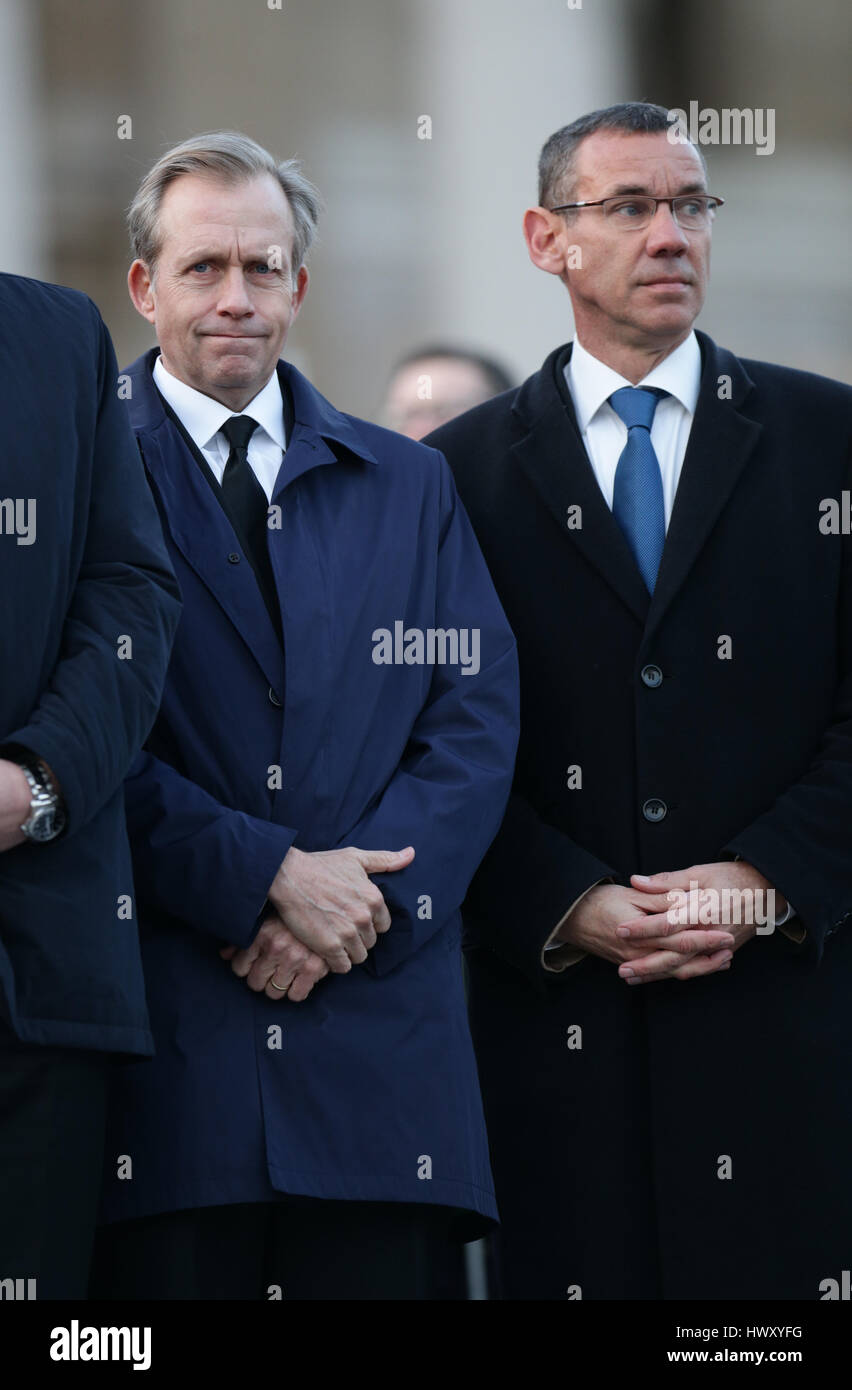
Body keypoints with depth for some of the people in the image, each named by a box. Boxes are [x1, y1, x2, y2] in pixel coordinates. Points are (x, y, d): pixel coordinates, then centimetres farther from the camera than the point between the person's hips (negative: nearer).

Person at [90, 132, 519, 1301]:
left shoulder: (409, 486, 18)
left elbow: (478, 721, 9)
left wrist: (364, 895, -7)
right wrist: (267, 877, -12)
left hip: (381, 1020, 3)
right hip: (164, 1035, -3)